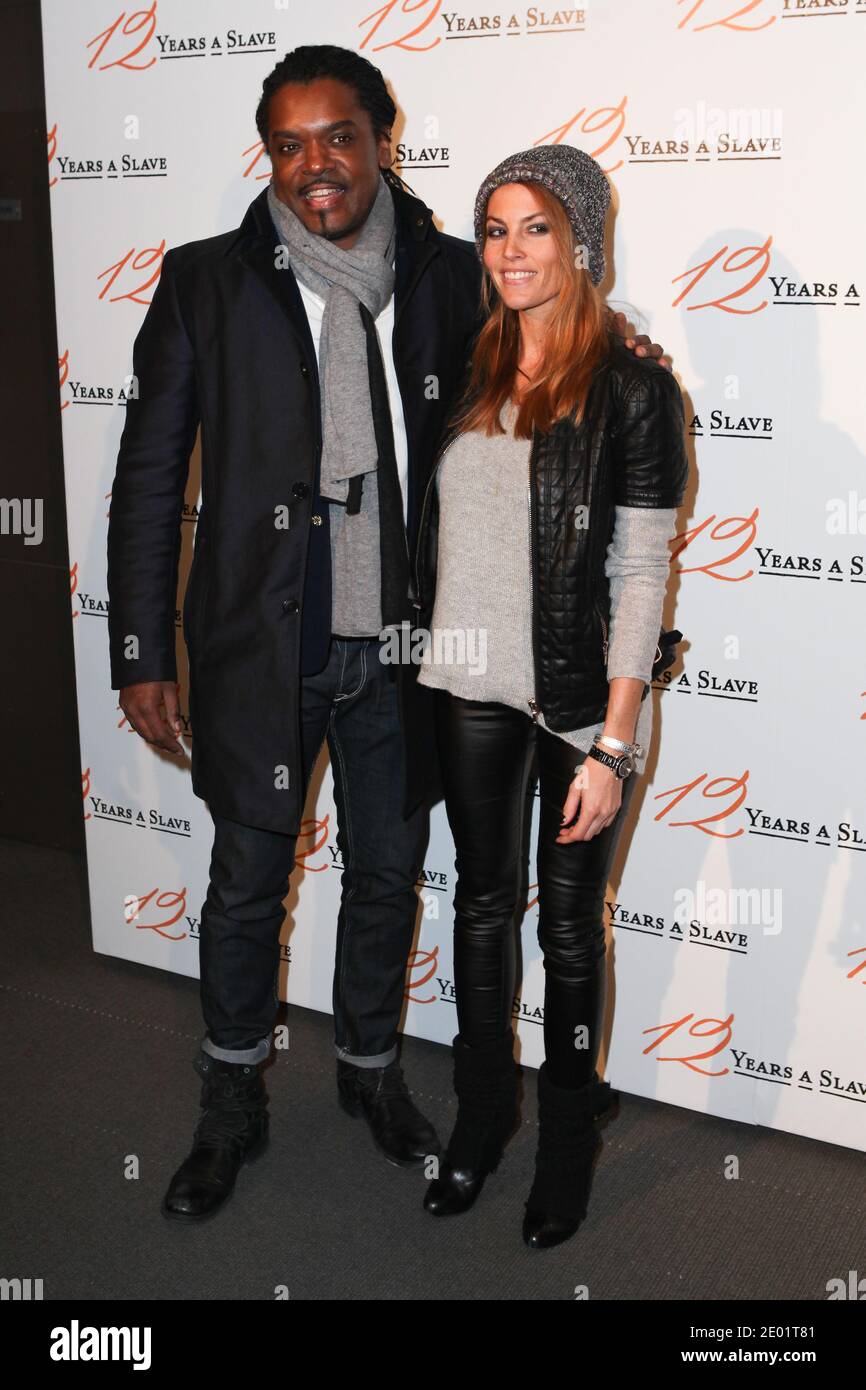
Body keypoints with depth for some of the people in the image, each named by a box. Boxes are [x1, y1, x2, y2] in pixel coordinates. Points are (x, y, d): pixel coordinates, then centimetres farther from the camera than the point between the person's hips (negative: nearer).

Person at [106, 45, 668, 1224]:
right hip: (260, 644, -2)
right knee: (247, 884, 11)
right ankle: (232, 1108, 33)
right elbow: (150, 476, -3)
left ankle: (371, 1066, 41)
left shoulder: (448, 277, 1)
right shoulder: (206, 283, -5)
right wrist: (140, 654, -6)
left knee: (389, 874, 17)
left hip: (402, 645, 2)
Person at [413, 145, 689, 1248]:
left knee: (569, 924, 9)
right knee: (483, 903, 17)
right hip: (472, 690, 5)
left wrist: (613, 747, -15)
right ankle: (482, 1114, 36)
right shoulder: (467, 374, 5)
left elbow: (642, 575, -12)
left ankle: (568, 1137, 31)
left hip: (581, 700, -4)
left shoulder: (633, 390, -10)